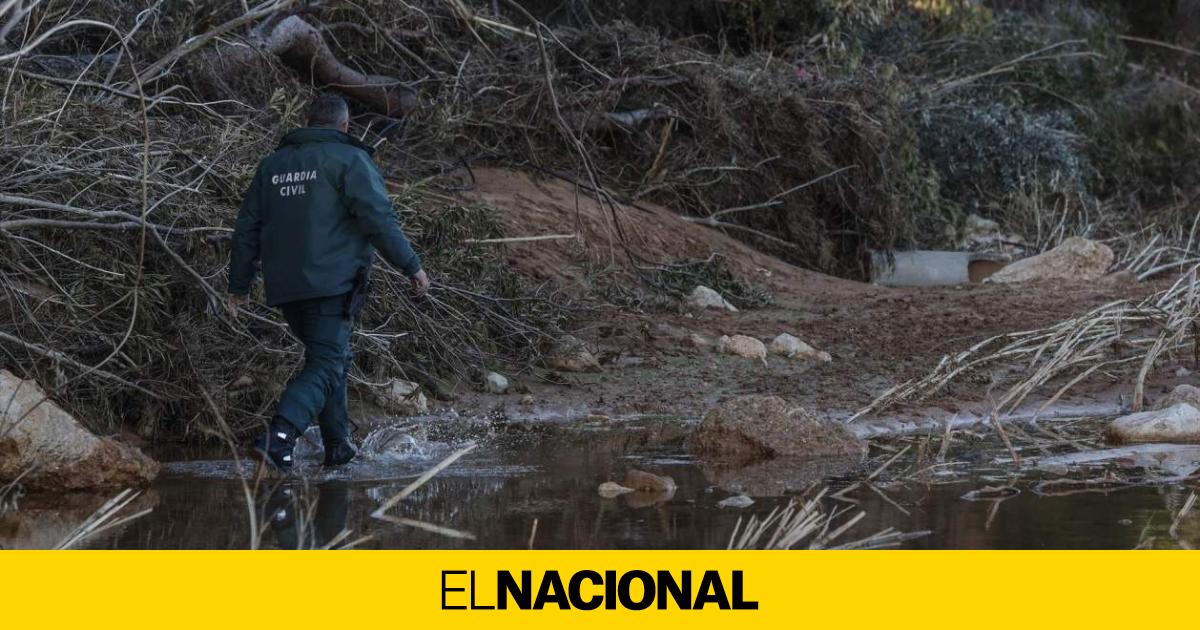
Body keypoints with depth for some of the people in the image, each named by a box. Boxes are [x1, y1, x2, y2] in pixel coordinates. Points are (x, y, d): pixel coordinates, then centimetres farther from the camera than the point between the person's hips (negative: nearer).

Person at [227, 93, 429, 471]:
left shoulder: (274, 164, 16)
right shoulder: (348, 159, -3)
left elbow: (247, 229, 16)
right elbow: (379, 220, -12)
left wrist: (239, 284, 20)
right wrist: (412, 266, -5)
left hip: (285, 289, 7)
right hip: (333, 283, -7)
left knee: (332, 357, 21)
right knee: (326, 365, -10)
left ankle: (338, 445, 20)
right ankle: (280, 435, -30)